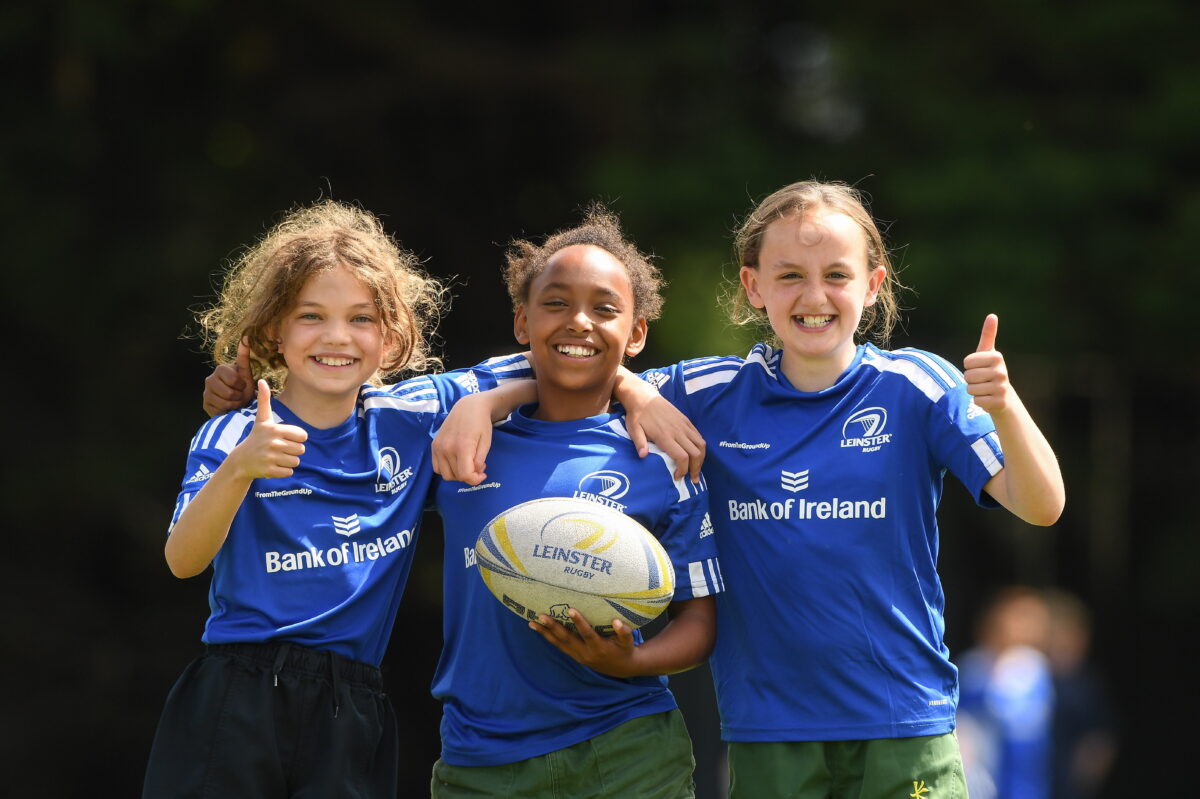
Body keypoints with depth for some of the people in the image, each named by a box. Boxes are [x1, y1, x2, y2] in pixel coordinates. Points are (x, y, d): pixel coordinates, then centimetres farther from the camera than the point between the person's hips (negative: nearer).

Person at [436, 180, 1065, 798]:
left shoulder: (917, 387, -3)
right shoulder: (710, 395, 3)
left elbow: (1041, 507, -10)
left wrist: (1002, 405, -28)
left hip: (904, 733, -2)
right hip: (766, 740, 2)